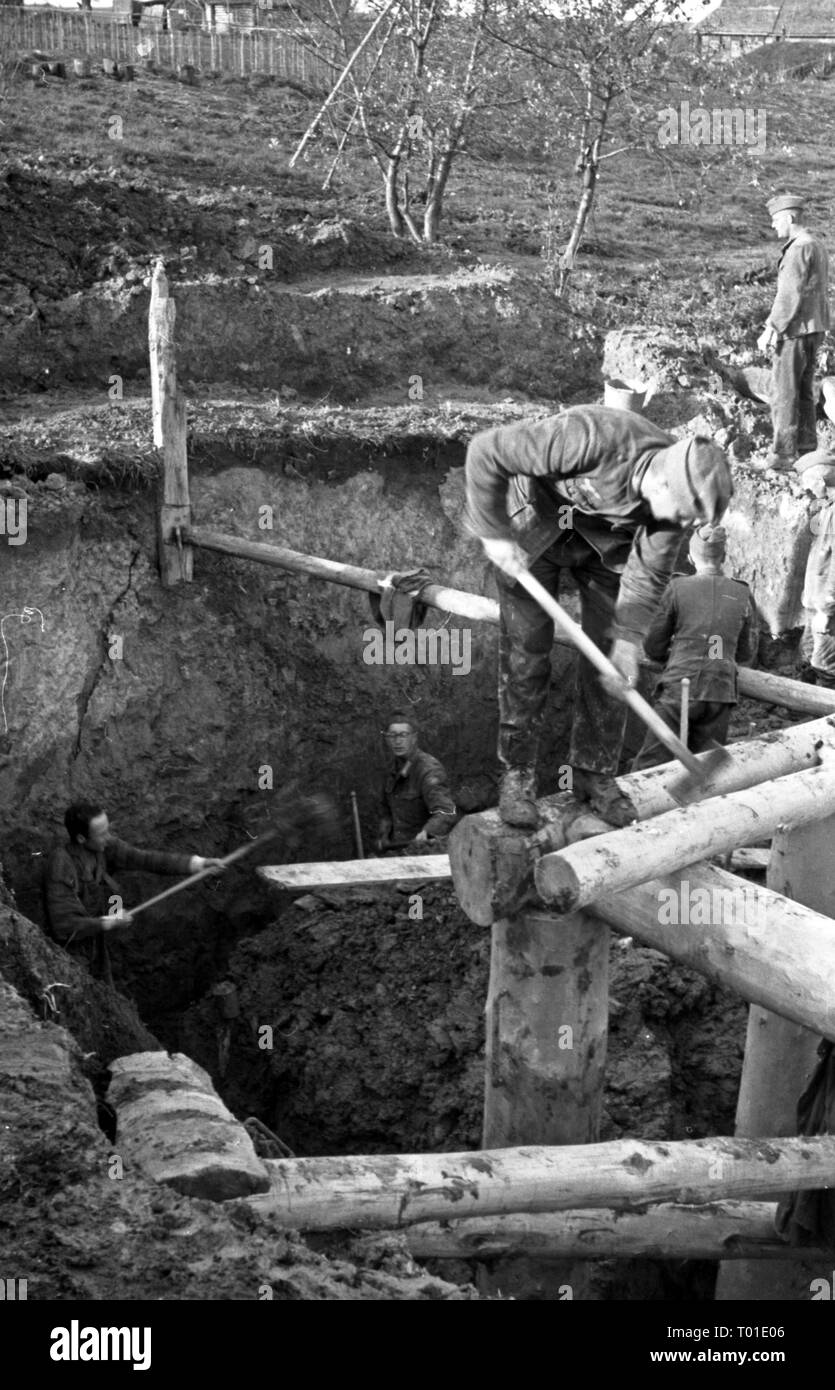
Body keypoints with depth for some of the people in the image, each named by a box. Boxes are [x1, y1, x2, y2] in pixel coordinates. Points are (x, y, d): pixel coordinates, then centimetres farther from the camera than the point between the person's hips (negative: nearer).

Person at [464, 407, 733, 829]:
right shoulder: (592, 438, -43)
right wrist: (493, 533, -28)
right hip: (534, 522, -4)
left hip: (606, 539, 4)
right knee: (526, 647, -7)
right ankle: (516, 775, 3)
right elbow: (485, 452, -36)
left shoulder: (679, 493, -25)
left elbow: (648, 572, -10)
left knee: (609, 652, -1)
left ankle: (595, 773, 12)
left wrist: (629, 639, -17)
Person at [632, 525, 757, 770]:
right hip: (721, 692, 2)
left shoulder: (678, 588, -2)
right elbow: (746, 652, 15)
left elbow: (653, 648, 4)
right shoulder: (742, 595, 4)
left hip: (679, 688, -2)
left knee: (648, 767, 1)